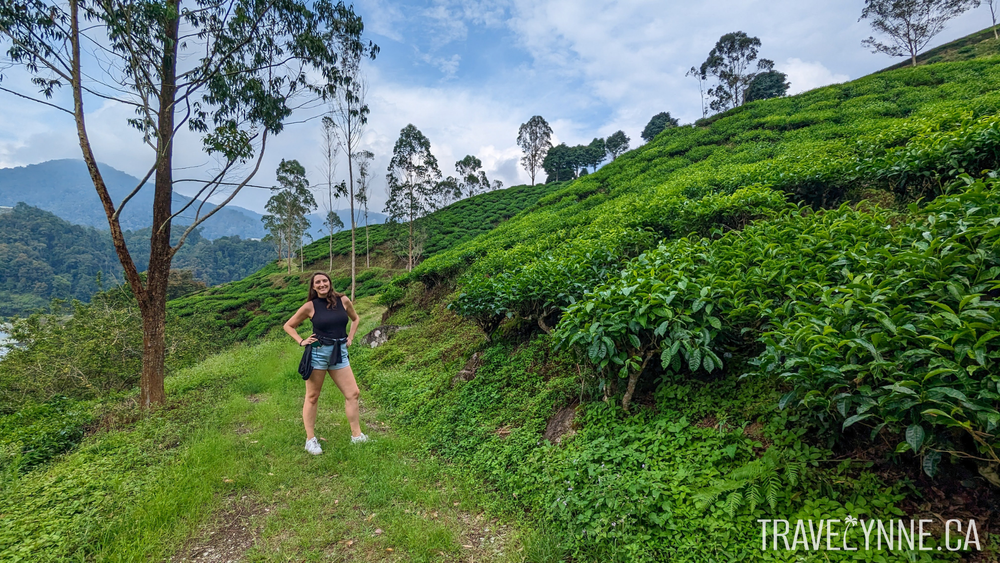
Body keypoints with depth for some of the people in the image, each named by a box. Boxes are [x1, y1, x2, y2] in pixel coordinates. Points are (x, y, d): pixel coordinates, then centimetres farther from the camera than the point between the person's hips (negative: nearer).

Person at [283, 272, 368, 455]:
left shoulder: (343, 300, 0)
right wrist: (301, 341, -4)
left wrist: (350, 338, 8)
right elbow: (288, 326, 7)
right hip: (318, 352, -3)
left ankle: (356, 435, 14)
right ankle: (310, 440, 19)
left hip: (339, 353, 3)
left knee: (353, 393, 2)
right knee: (312, 397, 7)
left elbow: (355, 318, 19)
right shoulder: (310, 306, -5)